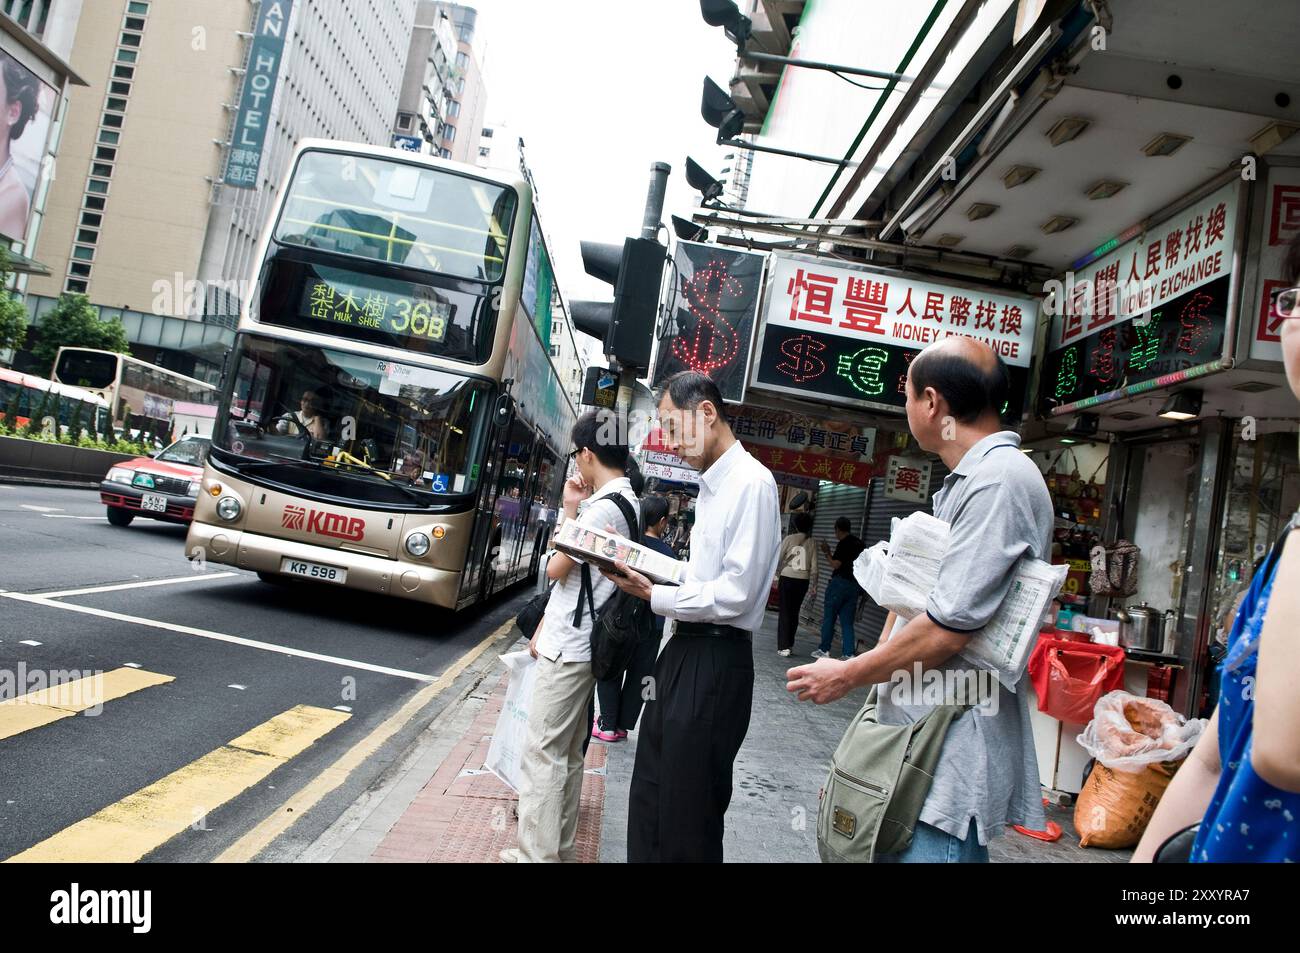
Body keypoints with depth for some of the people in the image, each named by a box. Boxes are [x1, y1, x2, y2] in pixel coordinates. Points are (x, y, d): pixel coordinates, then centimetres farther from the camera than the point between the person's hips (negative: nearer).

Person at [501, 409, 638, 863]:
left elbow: (556, 568, -11)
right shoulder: (623, 500, 13)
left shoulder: (605, 505, -18)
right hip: (577, 643, 10)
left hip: (568, 649, -10)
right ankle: (557, 845, 25)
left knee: (544, 753, -4)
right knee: (568, 752, 15)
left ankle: (537, 854, 2)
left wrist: (570, 509, -4)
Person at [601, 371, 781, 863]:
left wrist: (654, 596, -14)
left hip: (715, 660, -9)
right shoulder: (713, 484, 12)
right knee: (649, 791, 19)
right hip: (685, 647, 9)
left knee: (688, 809, 5)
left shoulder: (751, 482, -17)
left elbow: (734, 595, -20)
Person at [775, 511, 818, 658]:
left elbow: (778, 559, -3)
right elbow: (814, 567, 2)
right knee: (794, 612, 14)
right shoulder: (811, 543, 2)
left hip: (787, 578, -2)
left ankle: (783, 646, -6)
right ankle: (789, 644, 21)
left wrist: (776, 575, 9)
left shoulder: (789, 539, -4)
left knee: (784, 612, 0)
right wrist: (813, 585, 10)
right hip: (803, 581, 3)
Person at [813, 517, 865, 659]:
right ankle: (849, 654, 1)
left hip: (840, 582, -7)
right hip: (855, 586, 7)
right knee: (847, 621, 7)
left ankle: (824, 650, 8)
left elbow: (835, 565, -15)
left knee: (829, 617, 4)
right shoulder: (860, 543, 11)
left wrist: (827, 552, -4)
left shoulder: (843, 544, -13)